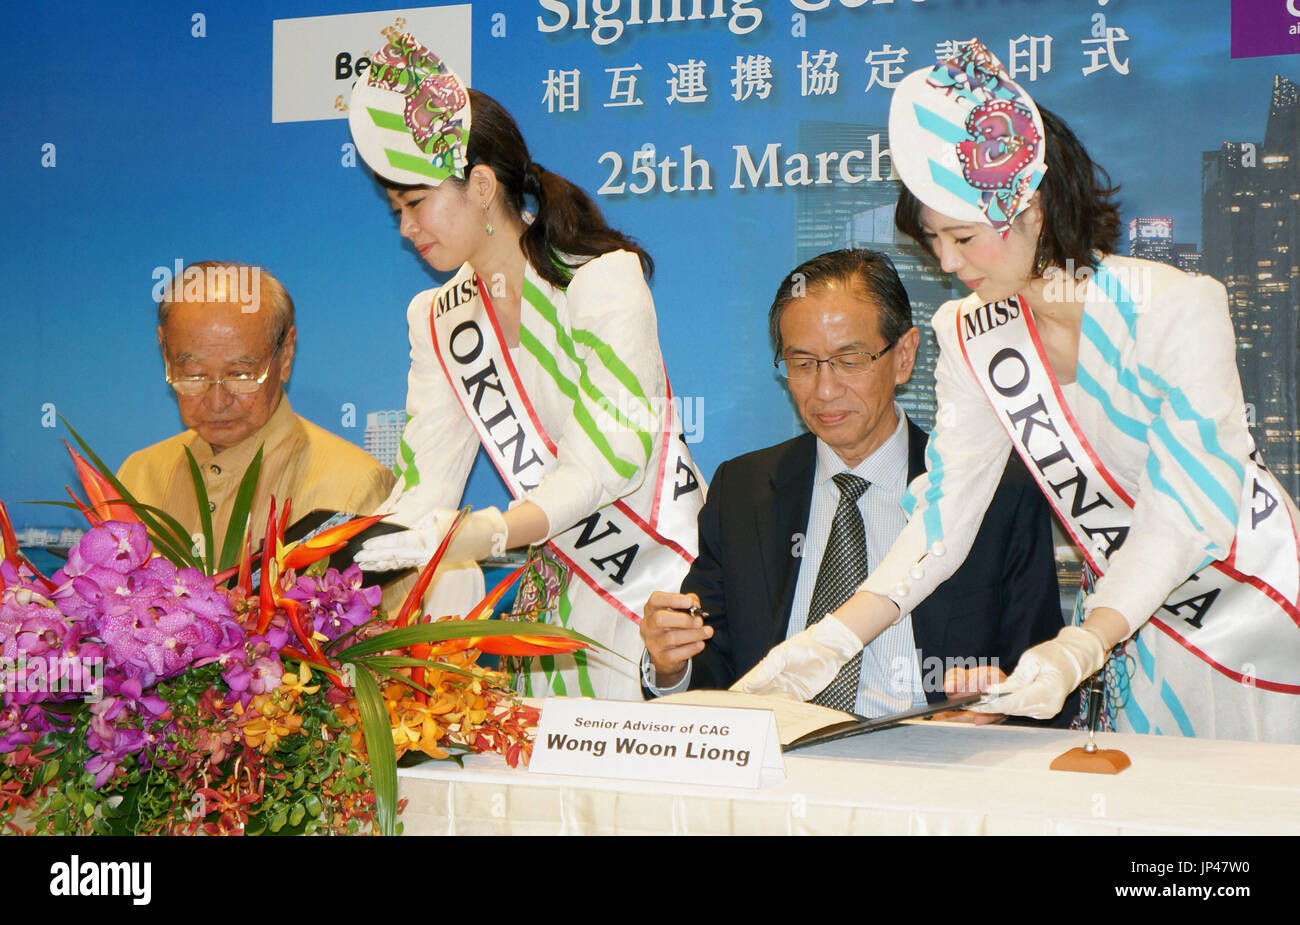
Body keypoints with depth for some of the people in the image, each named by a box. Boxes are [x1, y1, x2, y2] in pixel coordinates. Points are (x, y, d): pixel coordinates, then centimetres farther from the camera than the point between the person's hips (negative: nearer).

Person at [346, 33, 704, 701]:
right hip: (560, 589, 4)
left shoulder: (604, 278, -10)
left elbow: (610, 457, -22)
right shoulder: (437, 320, 8)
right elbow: (423, 486, 3)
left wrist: (481, 535, -36)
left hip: (661, 571, -4)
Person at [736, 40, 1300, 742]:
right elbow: (944, 512, -7)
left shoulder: (1178, 308, -18)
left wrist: (1078, 649, -36)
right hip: (1132, 623, 4)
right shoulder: (971, 336, -3)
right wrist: (832, 640, -21)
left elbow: (1184, 509, -23)